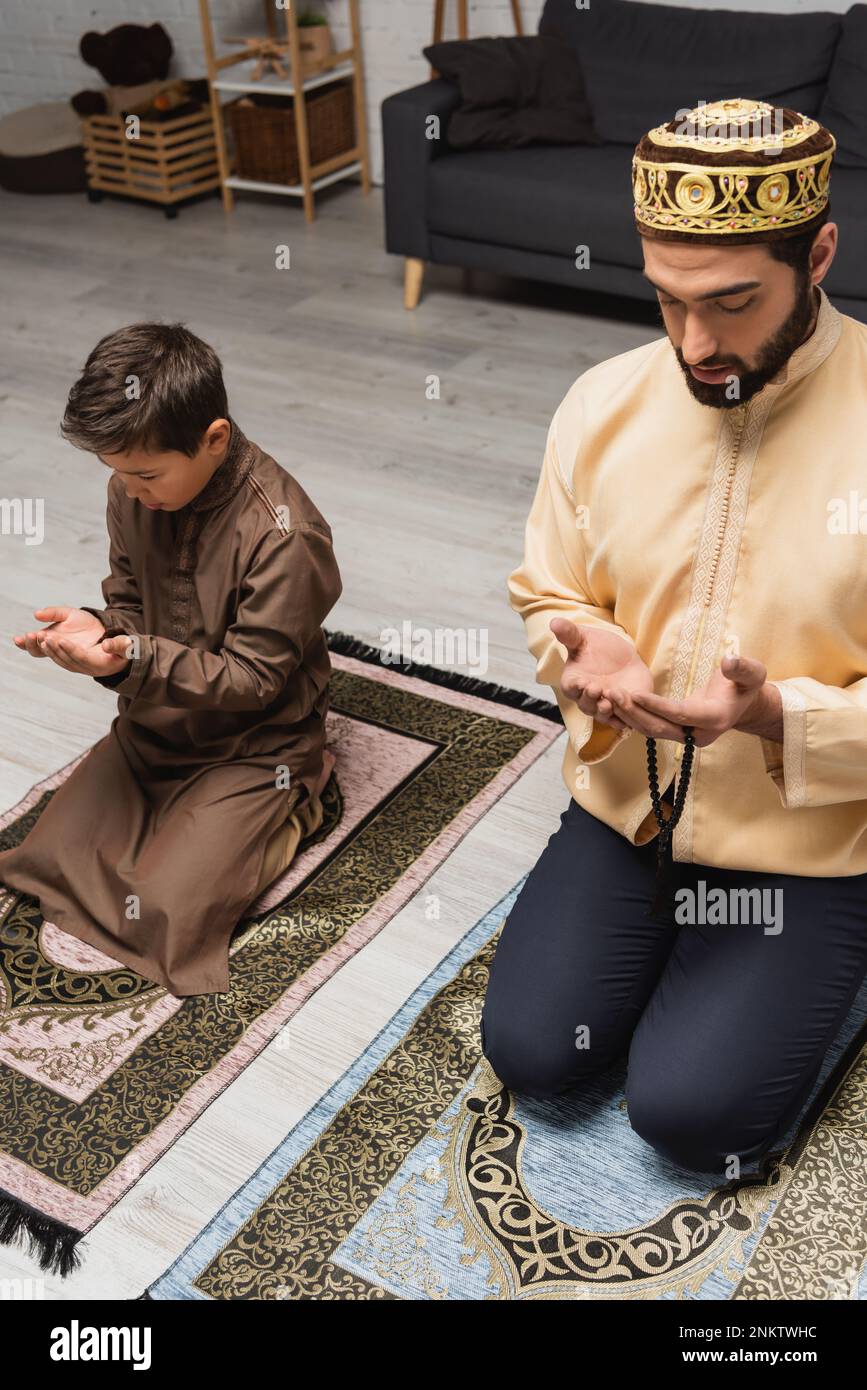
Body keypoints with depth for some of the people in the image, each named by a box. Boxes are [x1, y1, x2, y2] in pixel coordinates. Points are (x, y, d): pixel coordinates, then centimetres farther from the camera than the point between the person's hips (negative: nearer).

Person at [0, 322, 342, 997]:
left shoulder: (283, 533, -27)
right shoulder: (135, 492, -8)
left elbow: (253, 679, -23)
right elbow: (131, 605, 5)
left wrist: (131, 660, -36)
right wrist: (99, 631, -20)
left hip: (251, 743, -6)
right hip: (152, 725, 6)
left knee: (164, 913, -12)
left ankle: (293, 803, 7)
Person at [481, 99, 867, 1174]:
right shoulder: (603, 403, -6)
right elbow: (547, 595, 6)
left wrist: (778, 715, -32)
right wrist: (582, 652, -17)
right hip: (626, 803, 4)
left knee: (691, 1114, -9)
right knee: (529, 1052, -2)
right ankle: (660, 927, 26)